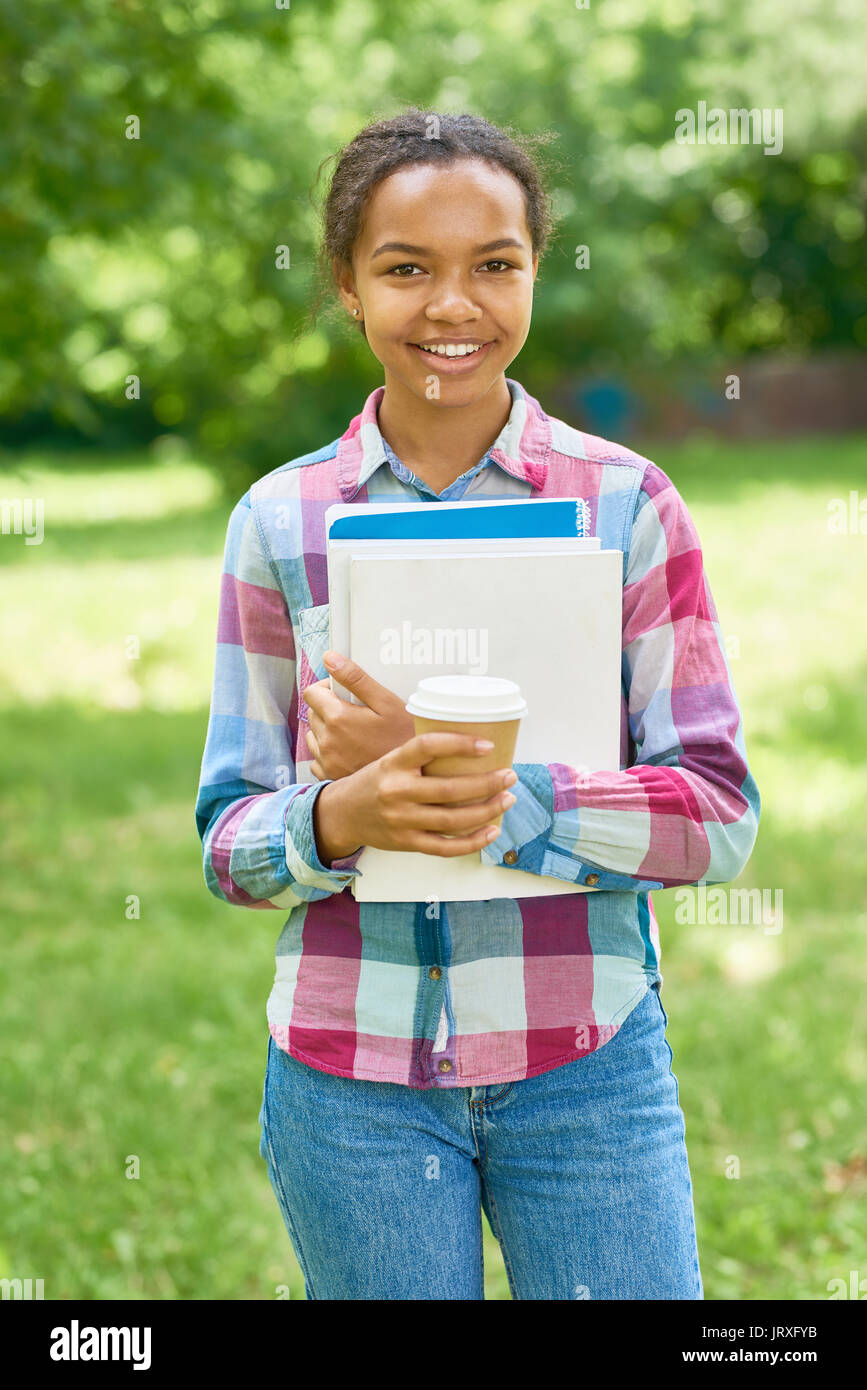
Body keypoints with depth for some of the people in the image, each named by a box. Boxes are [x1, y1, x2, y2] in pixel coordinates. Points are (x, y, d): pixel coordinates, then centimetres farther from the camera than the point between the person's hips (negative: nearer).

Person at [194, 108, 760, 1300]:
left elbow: (719, 816, -7)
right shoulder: (281, 521, 0)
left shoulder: (626, 503, -2)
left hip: (587, 1068, 0)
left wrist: (483, 795, -21)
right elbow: (229, 842, 2)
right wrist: (339, 818, -21)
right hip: (351, 1078, 1)